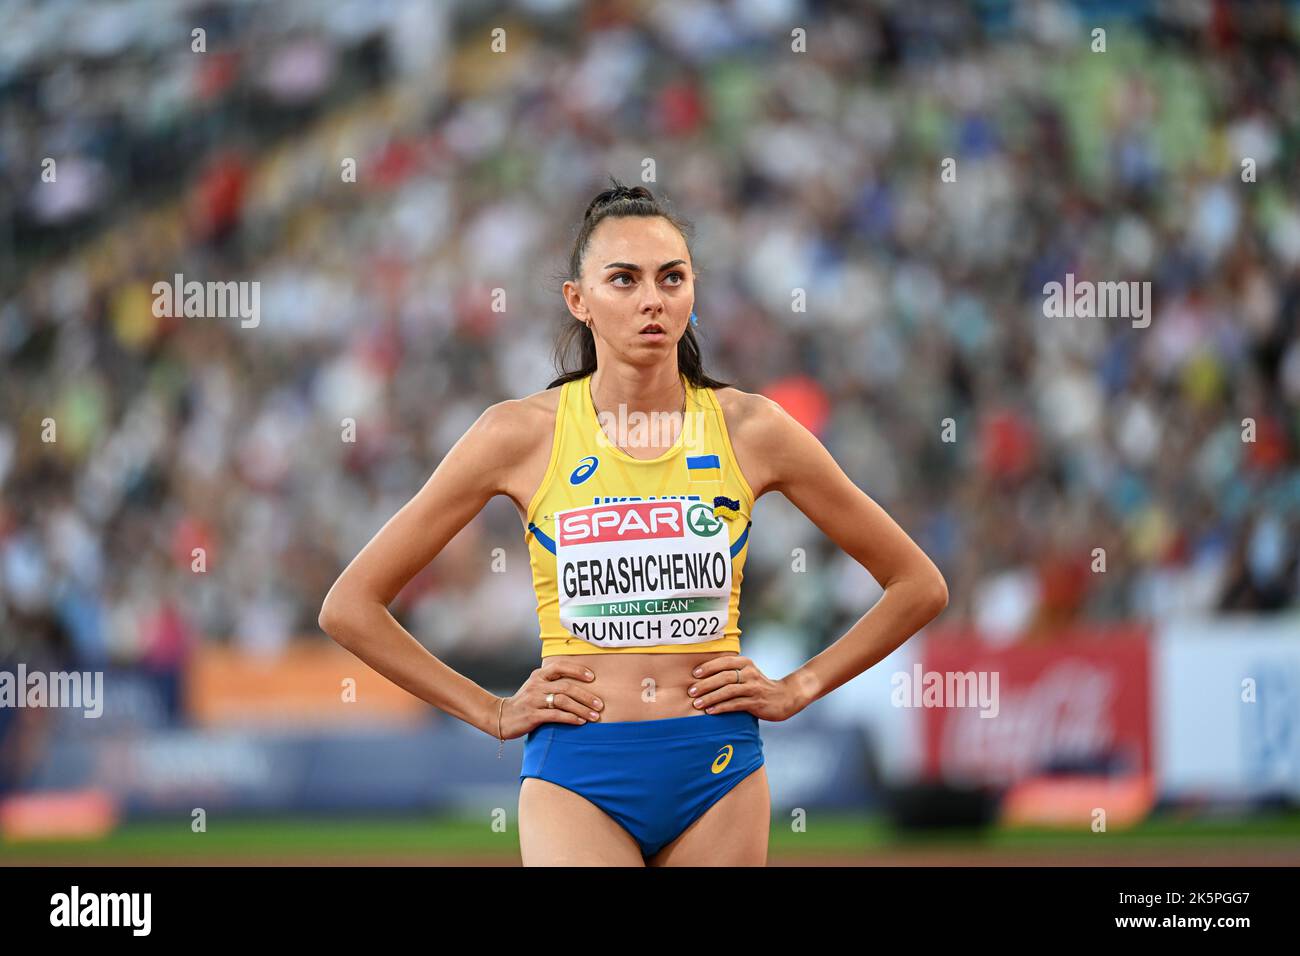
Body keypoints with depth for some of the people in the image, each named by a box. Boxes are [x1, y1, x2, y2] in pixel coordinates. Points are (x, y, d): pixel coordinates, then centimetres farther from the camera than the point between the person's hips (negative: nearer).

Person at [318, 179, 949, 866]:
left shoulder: (749, 429, 2)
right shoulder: (522, 435, -1)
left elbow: (919, 585, 13)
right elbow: (351, 605, 4)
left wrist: (797, 689, 7)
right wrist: (491, 713, 2)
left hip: (718, 777, 2)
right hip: (577, 782, -2)